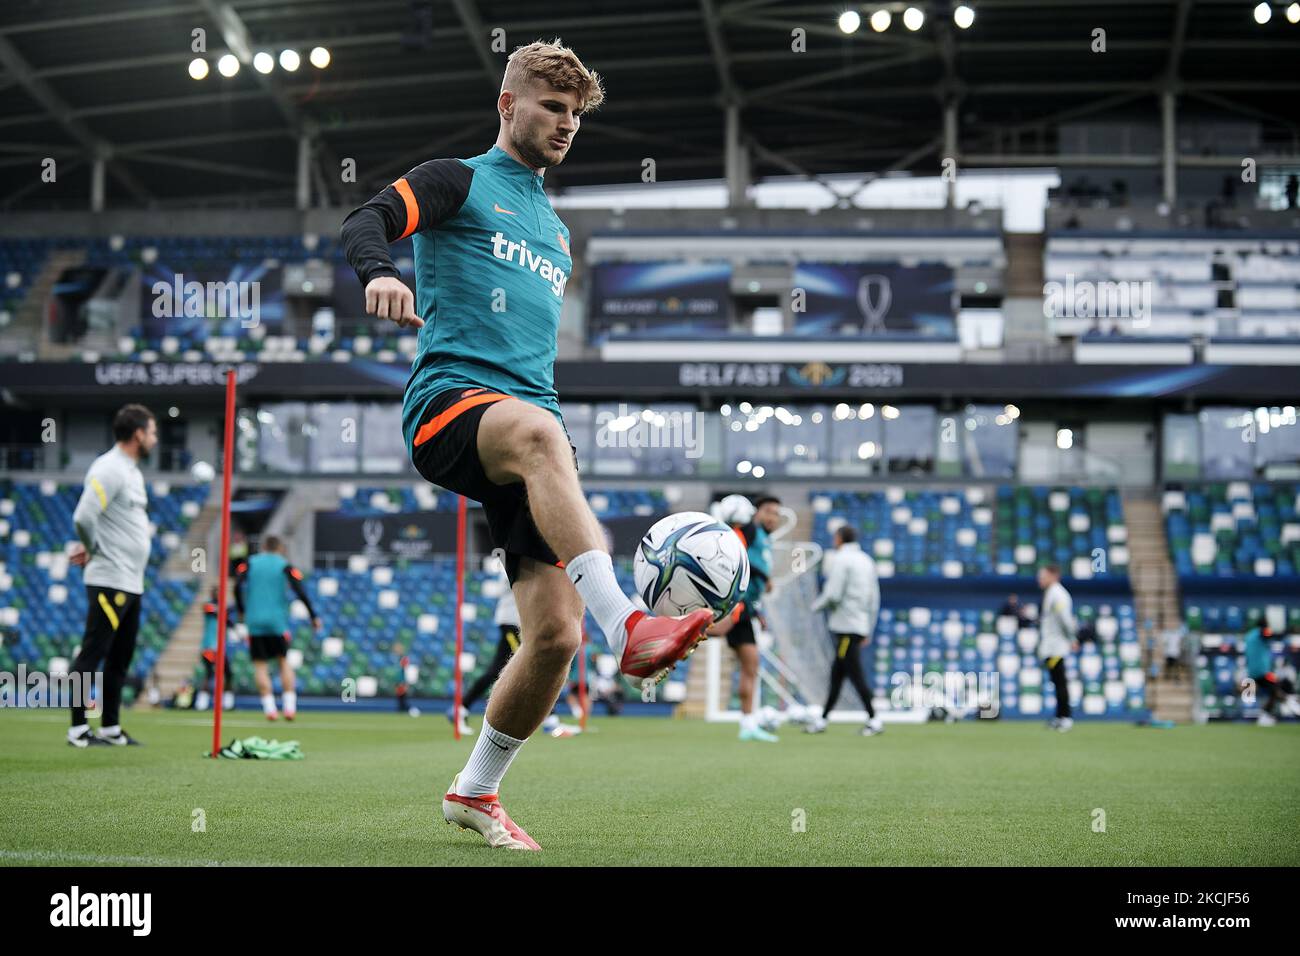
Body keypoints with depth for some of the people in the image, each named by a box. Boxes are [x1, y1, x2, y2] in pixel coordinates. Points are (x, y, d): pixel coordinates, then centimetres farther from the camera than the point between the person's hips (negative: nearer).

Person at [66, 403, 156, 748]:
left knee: (120, 658, 13)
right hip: (110, 582, -10)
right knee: (91, 655, -5)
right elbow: (84, 517, -23)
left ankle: (111, 728, 20)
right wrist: (93, 549, -5)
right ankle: (78, 728, -1)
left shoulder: (132, 471, 17)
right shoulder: (108, 470, -14)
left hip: (131, 583, 10)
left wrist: (90, 548, 3)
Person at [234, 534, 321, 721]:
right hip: (277, 621, 0)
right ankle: (289, 706, 2)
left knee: (260, 665, 4)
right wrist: (313, 616, -2)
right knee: (284, 661, 11)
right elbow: (300, 592, -7)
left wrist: (242, 611, 7)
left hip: (255, 621, 0)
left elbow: (237, 587, -6)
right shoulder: (285, 566, 3)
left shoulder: (249, 563, 7)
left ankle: (269, 707, -8)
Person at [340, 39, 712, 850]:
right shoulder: (460, 181, 10)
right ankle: (626, 627, -55)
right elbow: (366, 220, -8)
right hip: (448, 401, -6)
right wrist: (379, 272, -32)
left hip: (532, 417, 6)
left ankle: (475, 792, 14)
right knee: (537, 432, -42)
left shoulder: (555, 229, 30)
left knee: (556, 635, -7)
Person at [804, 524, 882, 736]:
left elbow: (832, 595, -16)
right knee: (837, 673, 11)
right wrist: (868, 629, 20)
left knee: (855, 674, -8)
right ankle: (822, 719, 14)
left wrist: (816, 606, 4)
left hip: (845, 627, -8)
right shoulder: (866, 560, 17)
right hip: (861, 626, 8)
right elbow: (874, 598, 17)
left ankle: (874, 720, -10)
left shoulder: (840, 559, -8)